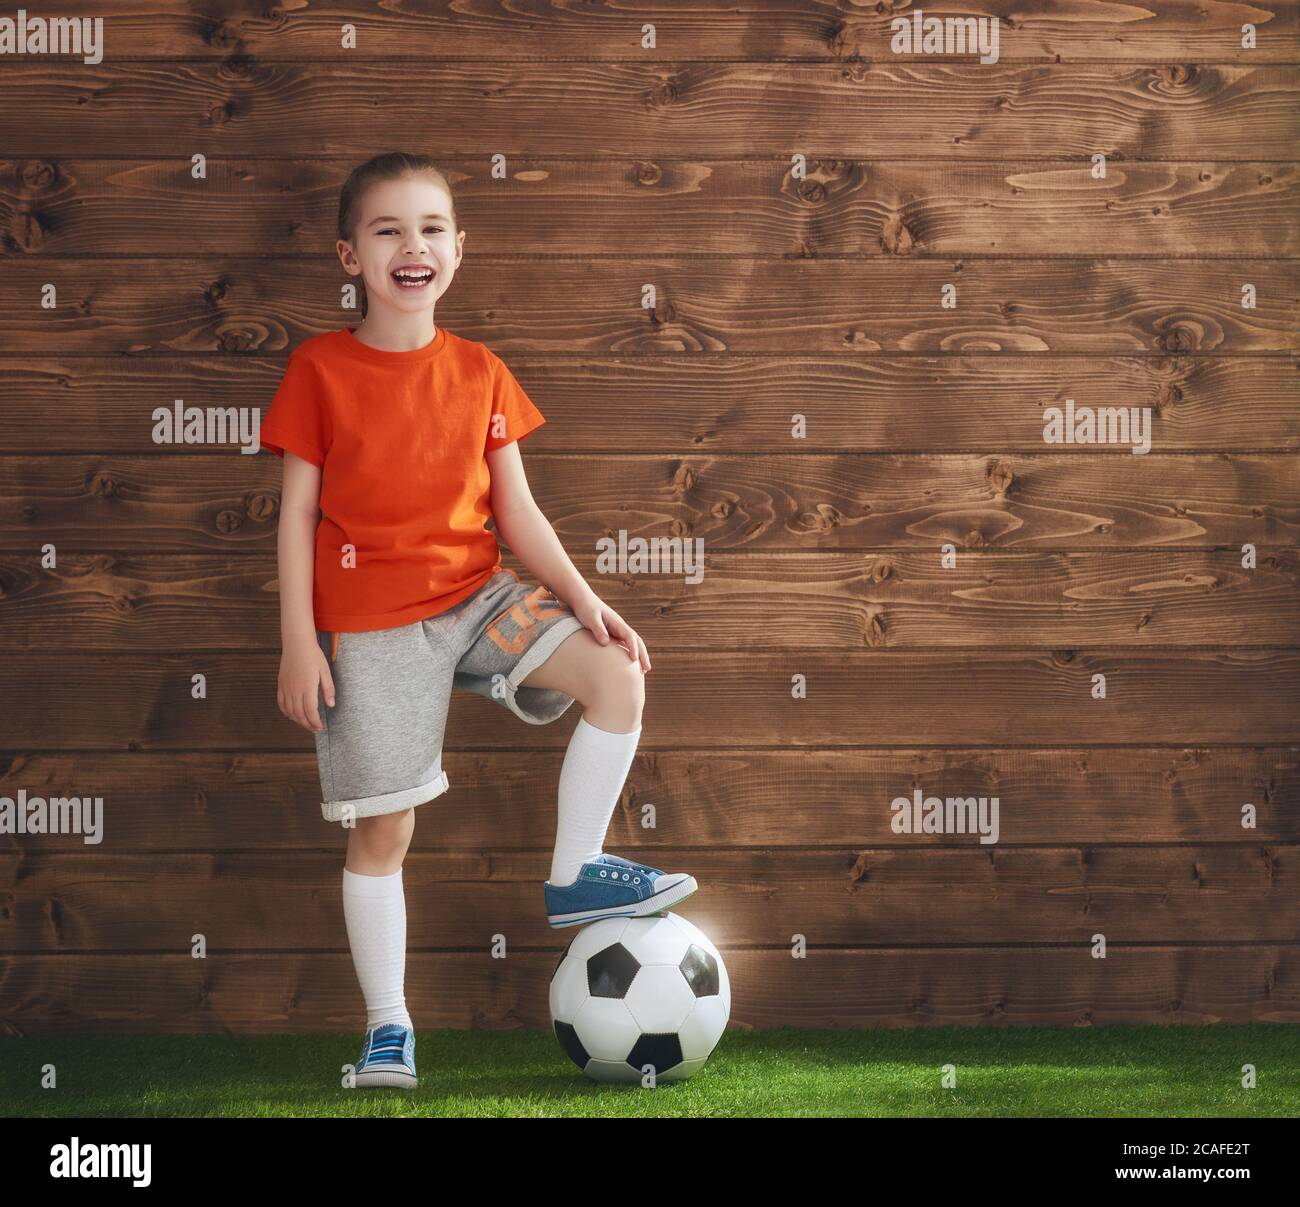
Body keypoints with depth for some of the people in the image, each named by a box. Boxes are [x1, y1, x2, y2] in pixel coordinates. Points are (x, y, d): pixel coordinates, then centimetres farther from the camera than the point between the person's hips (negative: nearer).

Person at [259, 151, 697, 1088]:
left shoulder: (480, 373, 4)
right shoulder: (320, 370, -5)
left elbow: (516, 510, 6)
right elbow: (298, 512, -3)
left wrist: (582, 596, -7)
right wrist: (298, 643, -8)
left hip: (477, 596, 3)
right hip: (371, 625, -3)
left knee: (617, 676, -16)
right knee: (382, 828, -1)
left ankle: (575, 873, -1)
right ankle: (388, 1024, 12)